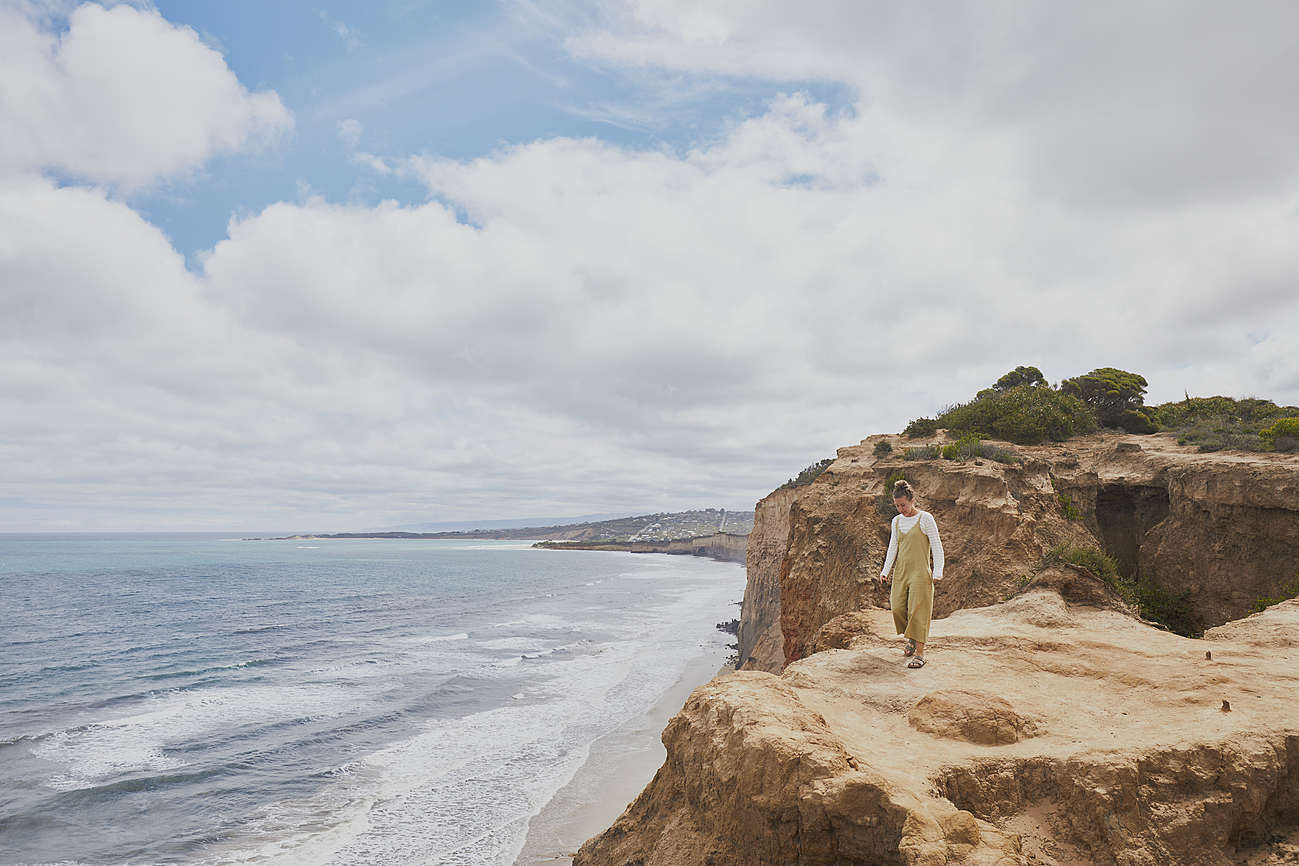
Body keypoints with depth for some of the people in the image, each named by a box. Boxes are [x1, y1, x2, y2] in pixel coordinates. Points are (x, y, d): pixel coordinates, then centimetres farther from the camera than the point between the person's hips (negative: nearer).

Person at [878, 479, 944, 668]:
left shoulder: (925, 518, -5)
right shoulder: (897, 521, 11)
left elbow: (936, 546, -5)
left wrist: (938, 571, -12)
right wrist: (885, 570, 7)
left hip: (920, 571, -5)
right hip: (900, 572, 5)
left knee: (918, 611, -9)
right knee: (898, 608, 1)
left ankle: (919, 653, -5)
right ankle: (911, 639, 26)